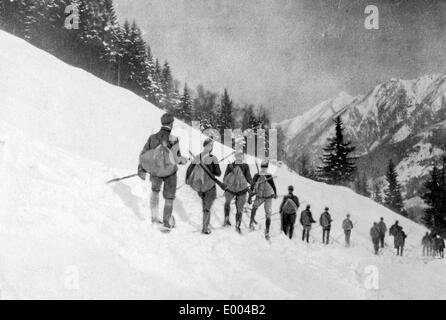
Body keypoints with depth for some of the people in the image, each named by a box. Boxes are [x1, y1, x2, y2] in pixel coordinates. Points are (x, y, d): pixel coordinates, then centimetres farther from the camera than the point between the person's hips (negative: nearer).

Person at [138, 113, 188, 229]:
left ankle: (155, 217, 29)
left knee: (155, 190, 31)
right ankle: (167, 223, 24)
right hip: (170, 173, -3)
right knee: (169, 198, 16)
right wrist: (183, 160, 9)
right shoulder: (174, 140, -22)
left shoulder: (152, 138, -12)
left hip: (155, 172, 3)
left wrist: (141, 170, 5)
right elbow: (177, 159, -14)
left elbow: (143, 155, -7)